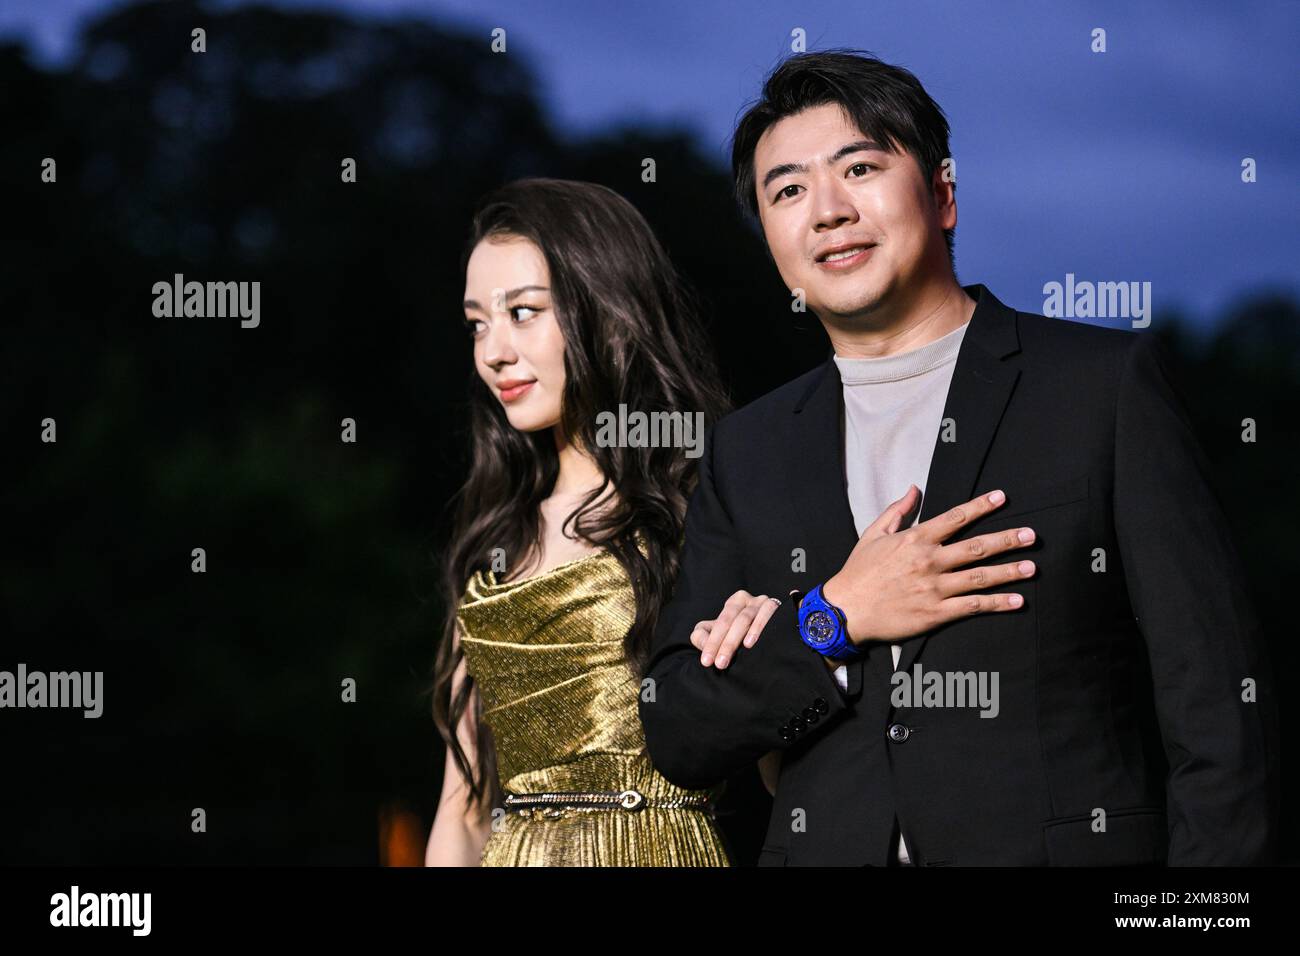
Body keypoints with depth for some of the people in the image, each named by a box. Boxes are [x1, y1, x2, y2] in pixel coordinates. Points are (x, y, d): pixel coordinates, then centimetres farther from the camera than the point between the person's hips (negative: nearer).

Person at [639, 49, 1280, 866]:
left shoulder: (1108, 384, -3)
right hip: (827, 849, 3)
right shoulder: (748, 453, 8)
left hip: (1069, 845, -3)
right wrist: (832, 621, -10)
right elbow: (678, 741, 5)